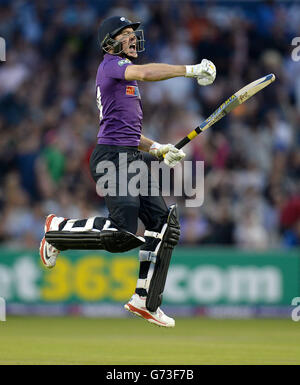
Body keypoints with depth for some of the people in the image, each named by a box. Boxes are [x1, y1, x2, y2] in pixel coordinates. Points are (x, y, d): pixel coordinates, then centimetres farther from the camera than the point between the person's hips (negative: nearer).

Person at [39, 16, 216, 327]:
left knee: (164, 223, 3)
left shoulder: (125, 75, 27)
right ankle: (58, 229, 1)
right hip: (112, 157, -10)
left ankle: (145, 301, 8)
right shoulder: (110, 64, -3)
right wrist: (190, 70, -23)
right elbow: (144, 73, -24)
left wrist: (158, 149, 16)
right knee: (123, 234, -21)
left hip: (132, 158, 10)